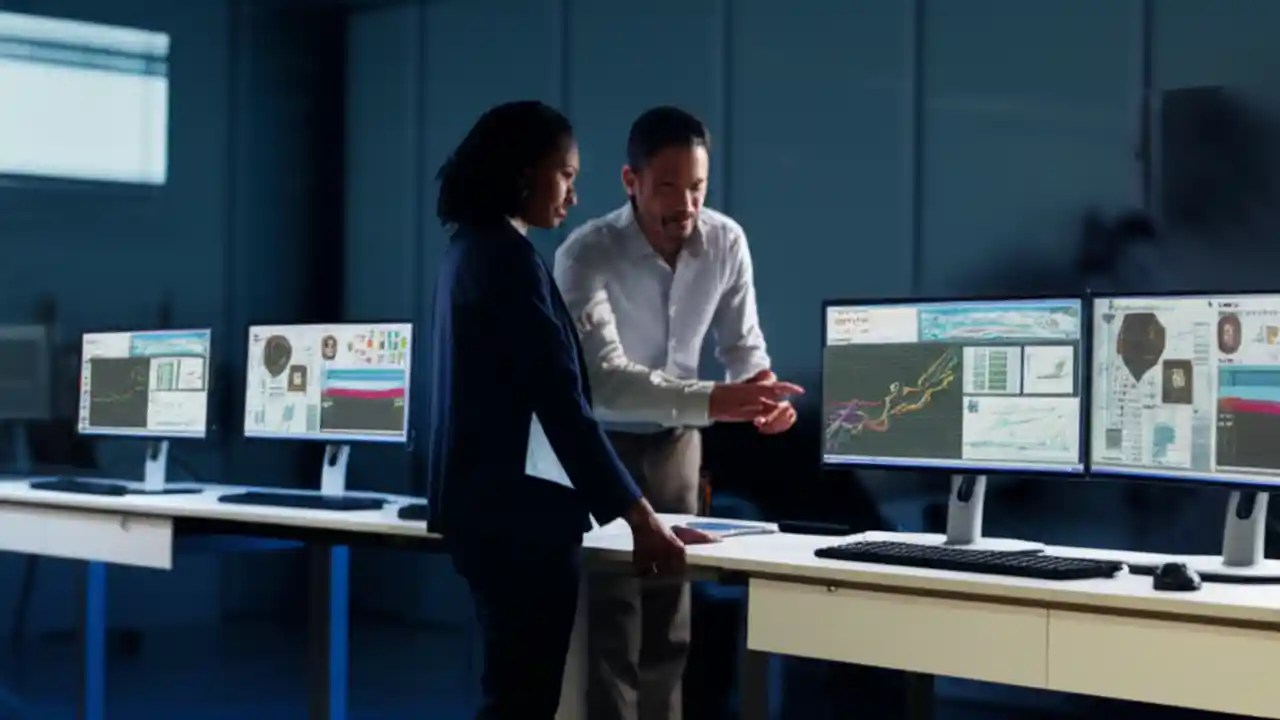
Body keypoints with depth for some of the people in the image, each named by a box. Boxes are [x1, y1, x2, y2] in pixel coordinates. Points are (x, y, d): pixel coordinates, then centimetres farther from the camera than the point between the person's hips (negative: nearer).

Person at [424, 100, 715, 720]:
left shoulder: (470, 251, 14)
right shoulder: (511, 261, -16)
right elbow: (561, 406, -21)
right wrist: (639, 518, -20)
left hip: (482, 503, 10)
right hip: (519, 511, -10)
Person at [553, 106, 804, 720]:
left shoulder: (727, 242, -12)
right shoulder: (586, 254, -27)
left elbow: (742, 342, -3)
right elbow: (603, 378, -38)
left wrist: (762, 395, -28)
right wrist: (712, 400, -50)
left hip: (675, 440, 5)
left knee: (670, 623, 10)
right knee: (612, 624, -7)